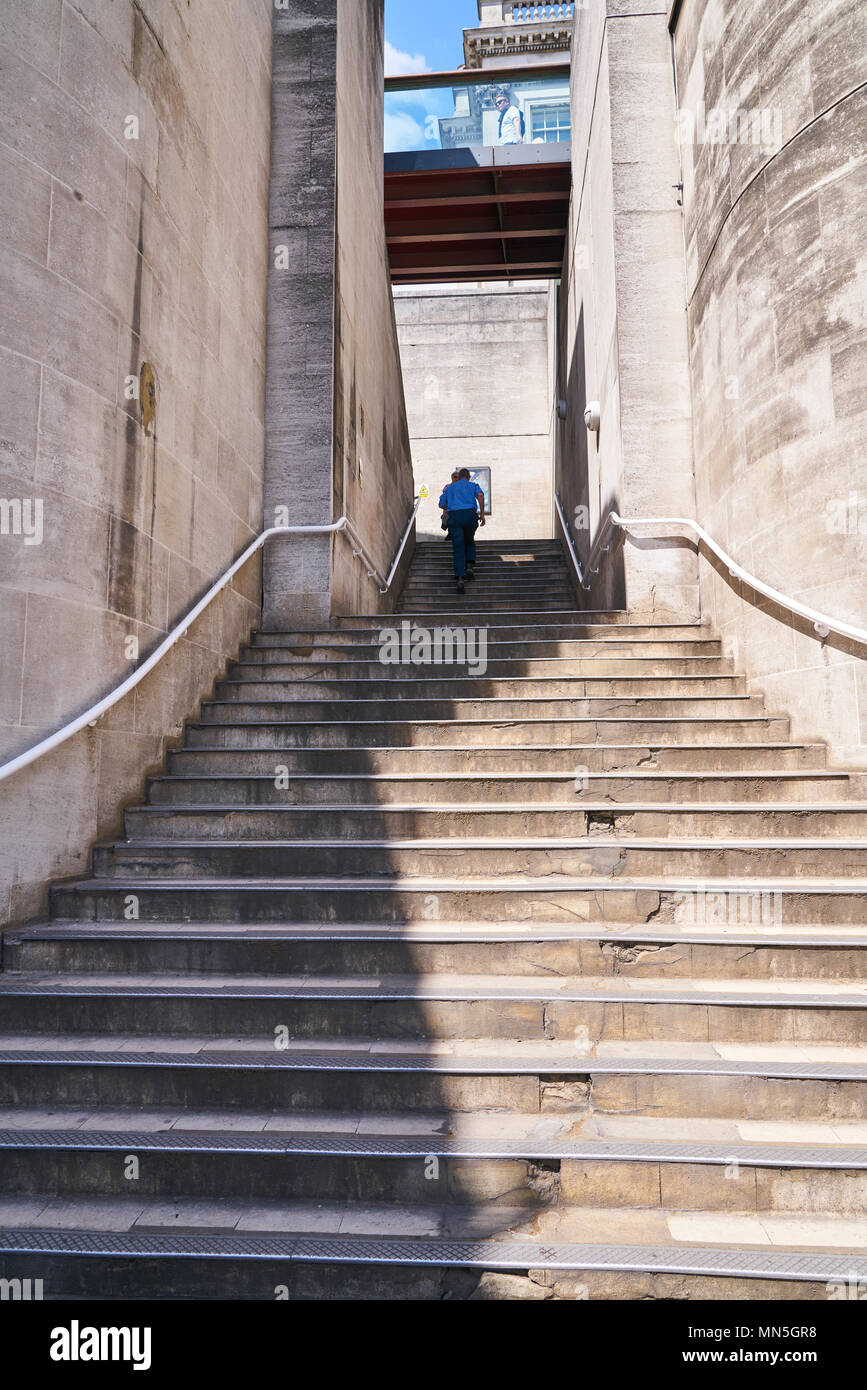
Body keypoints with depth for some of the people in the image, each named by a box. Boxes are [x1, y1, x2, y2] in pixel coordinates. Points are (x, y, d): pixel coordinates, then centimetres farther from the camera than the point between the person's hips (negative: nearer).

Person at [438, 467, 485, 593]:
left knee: (458, 547, -2)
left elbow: (441, 504, 20)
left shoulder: (450, 488, 25)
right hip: (470, 514, -1)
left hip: (454, 515, 1)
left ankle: (459, 578, -18)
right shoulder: (473, 485, 18)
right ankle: (469, 566, 3)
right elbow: (480, 495, -3)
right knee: (469, 541, 25)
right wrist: (482, 513, -6)